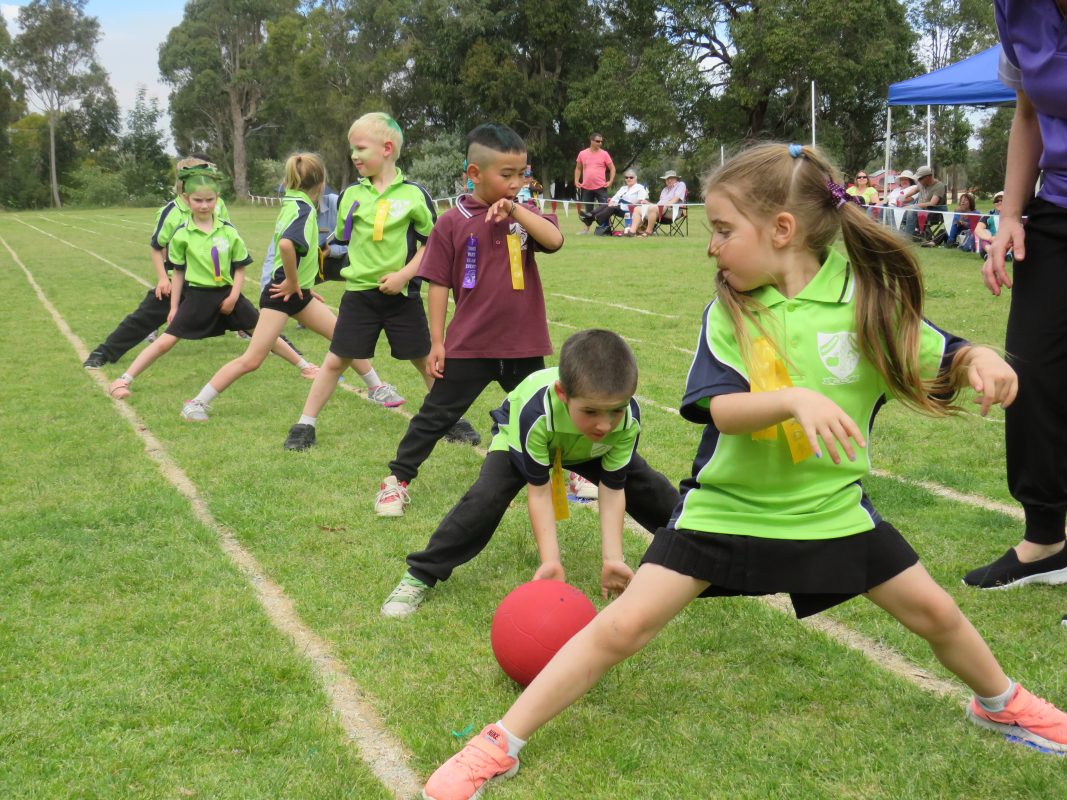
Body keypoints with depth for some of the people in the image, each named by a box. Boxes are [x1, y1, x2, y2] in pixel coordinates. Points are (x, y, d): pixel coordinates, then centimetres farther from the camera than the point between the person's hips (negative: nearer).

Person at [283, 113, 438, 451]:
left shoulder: (413, 194, -6)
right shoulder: (350, 195, 3)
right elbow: (341, 240, 14)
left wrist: (405, 274, -14)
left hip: (402, 294, -2)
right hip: (359, 293, 2)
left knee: (425, 360, 7)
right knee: (336, 360, 4)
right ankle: (305, 424, 13)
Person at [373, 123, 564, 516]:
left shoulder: (523, 214, 2)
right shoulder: (452, 222, -6)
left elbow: (554, 240, -17)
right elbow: (439, 284, -4)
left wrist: (514, 210, -23)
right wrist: (437, 341, -5)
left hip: (523, 343, 3)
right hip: (470, 345, -2)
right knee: (436, 414, 4)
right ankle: (396, 480, 15)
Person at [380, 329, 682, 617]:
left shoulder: (629, 419, -38)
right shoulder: (535, 414, -46)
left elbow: (612, 489, -28)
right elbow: (538, 491, -36)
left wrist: (612, 559, -36)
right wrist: (551, 561, -42)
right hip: (519, 435, -3)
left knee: (649, 489, 5)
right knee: (486, 496, -26)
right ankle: (419, 576, -16)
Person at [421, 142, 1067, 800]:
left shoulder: (870, 294, -11)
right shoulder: (730, 310, -12)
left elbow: (941, 362, -1)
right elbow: (721, 409, -25)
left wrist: (981, 359, -24)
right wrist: (796, 399, -43)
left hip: (832, 505, 2)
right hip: (725, 505, -1)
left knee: (933, 611, 12)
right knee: (624, 626, -9)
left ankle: (1002, 704, 46)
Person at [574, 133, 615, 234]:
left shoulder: (604, 154, -1)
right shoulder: (583, 154, 4)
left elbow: (612, 168, 3)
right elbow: (578, 168, 16)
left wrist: (610, 181, -7)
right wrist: (576, 181, 5)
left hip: (601, 187, -2)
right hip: (586, 187, 2)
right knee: (587, 209, 10)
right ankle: (586, 228, 19)